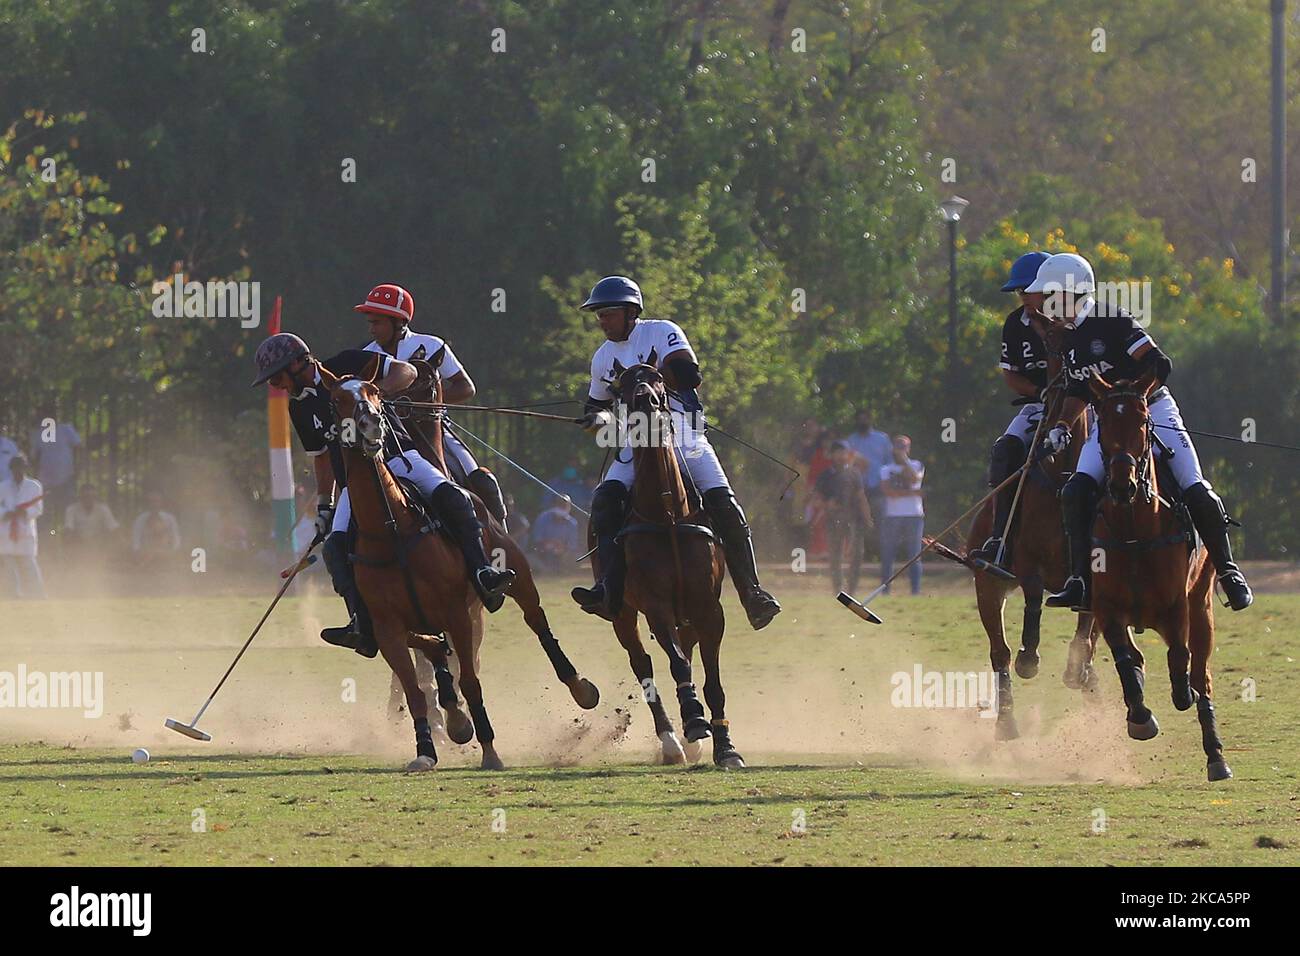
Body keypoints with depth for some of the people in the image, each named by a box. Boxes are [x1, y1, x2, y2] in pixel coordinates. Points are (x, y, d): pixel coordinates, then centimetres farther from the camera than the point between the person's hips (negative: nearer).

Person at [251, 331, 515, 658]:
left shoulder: (347, 366, -2)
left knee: (451, 497, -28)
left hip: (397, 456, -4)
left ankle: (481, 574, -30)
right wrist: (323, 506, 18)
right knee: (336, 547, -19)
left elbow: (406, 373, -5)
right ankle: (364, 627, -27)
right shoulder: (300, 406, 13)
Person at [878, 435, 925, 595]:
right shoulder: (886, 469, 12)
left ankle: (916, 590, -3)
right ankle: (885, 591, 4)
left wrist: (904, 460, -8)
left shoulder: (916, 466, 10)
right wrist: (912, 493, -9)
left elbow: (914, 478, -14)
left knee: (914, 556, -3)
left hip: (914, 517, -1)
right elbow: (888, 491, -4)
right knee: (887, 556, 0)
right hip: (892, 517, 1)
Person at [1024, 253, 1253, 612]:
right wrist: (1062, 426, 3)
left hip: (1152, 410, -6)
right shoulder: (1067, 339, 8)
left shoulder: (1112, 322, -15)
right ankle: (1079, 581, -18)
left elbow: (1158, 365, -19)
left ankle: (1227, 570, 4)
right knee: (1076, 491, -17)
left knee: (1195, 491, -13)